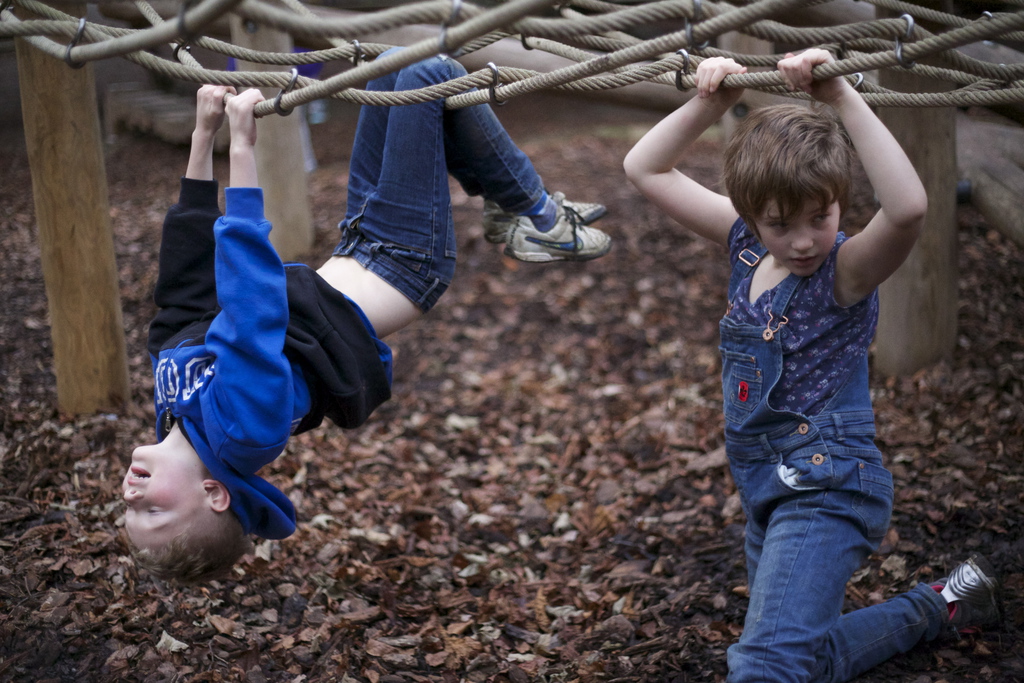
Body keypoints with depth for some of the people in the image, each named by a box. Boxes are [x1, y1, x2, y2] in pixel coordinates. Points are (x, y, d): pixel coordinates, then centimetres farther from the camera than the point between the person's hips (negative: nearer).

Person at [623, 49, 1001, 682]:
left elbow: (909, 207, -40)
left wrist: (843, 99, -37)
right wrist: (710, 103, -12)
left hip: (828, 487, -8)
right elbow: (646, 169, 3)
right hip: (767, 489, 8)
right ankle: (941, 606, 37)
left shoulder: (846, 269, -17)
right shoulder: (746, 245, 0)